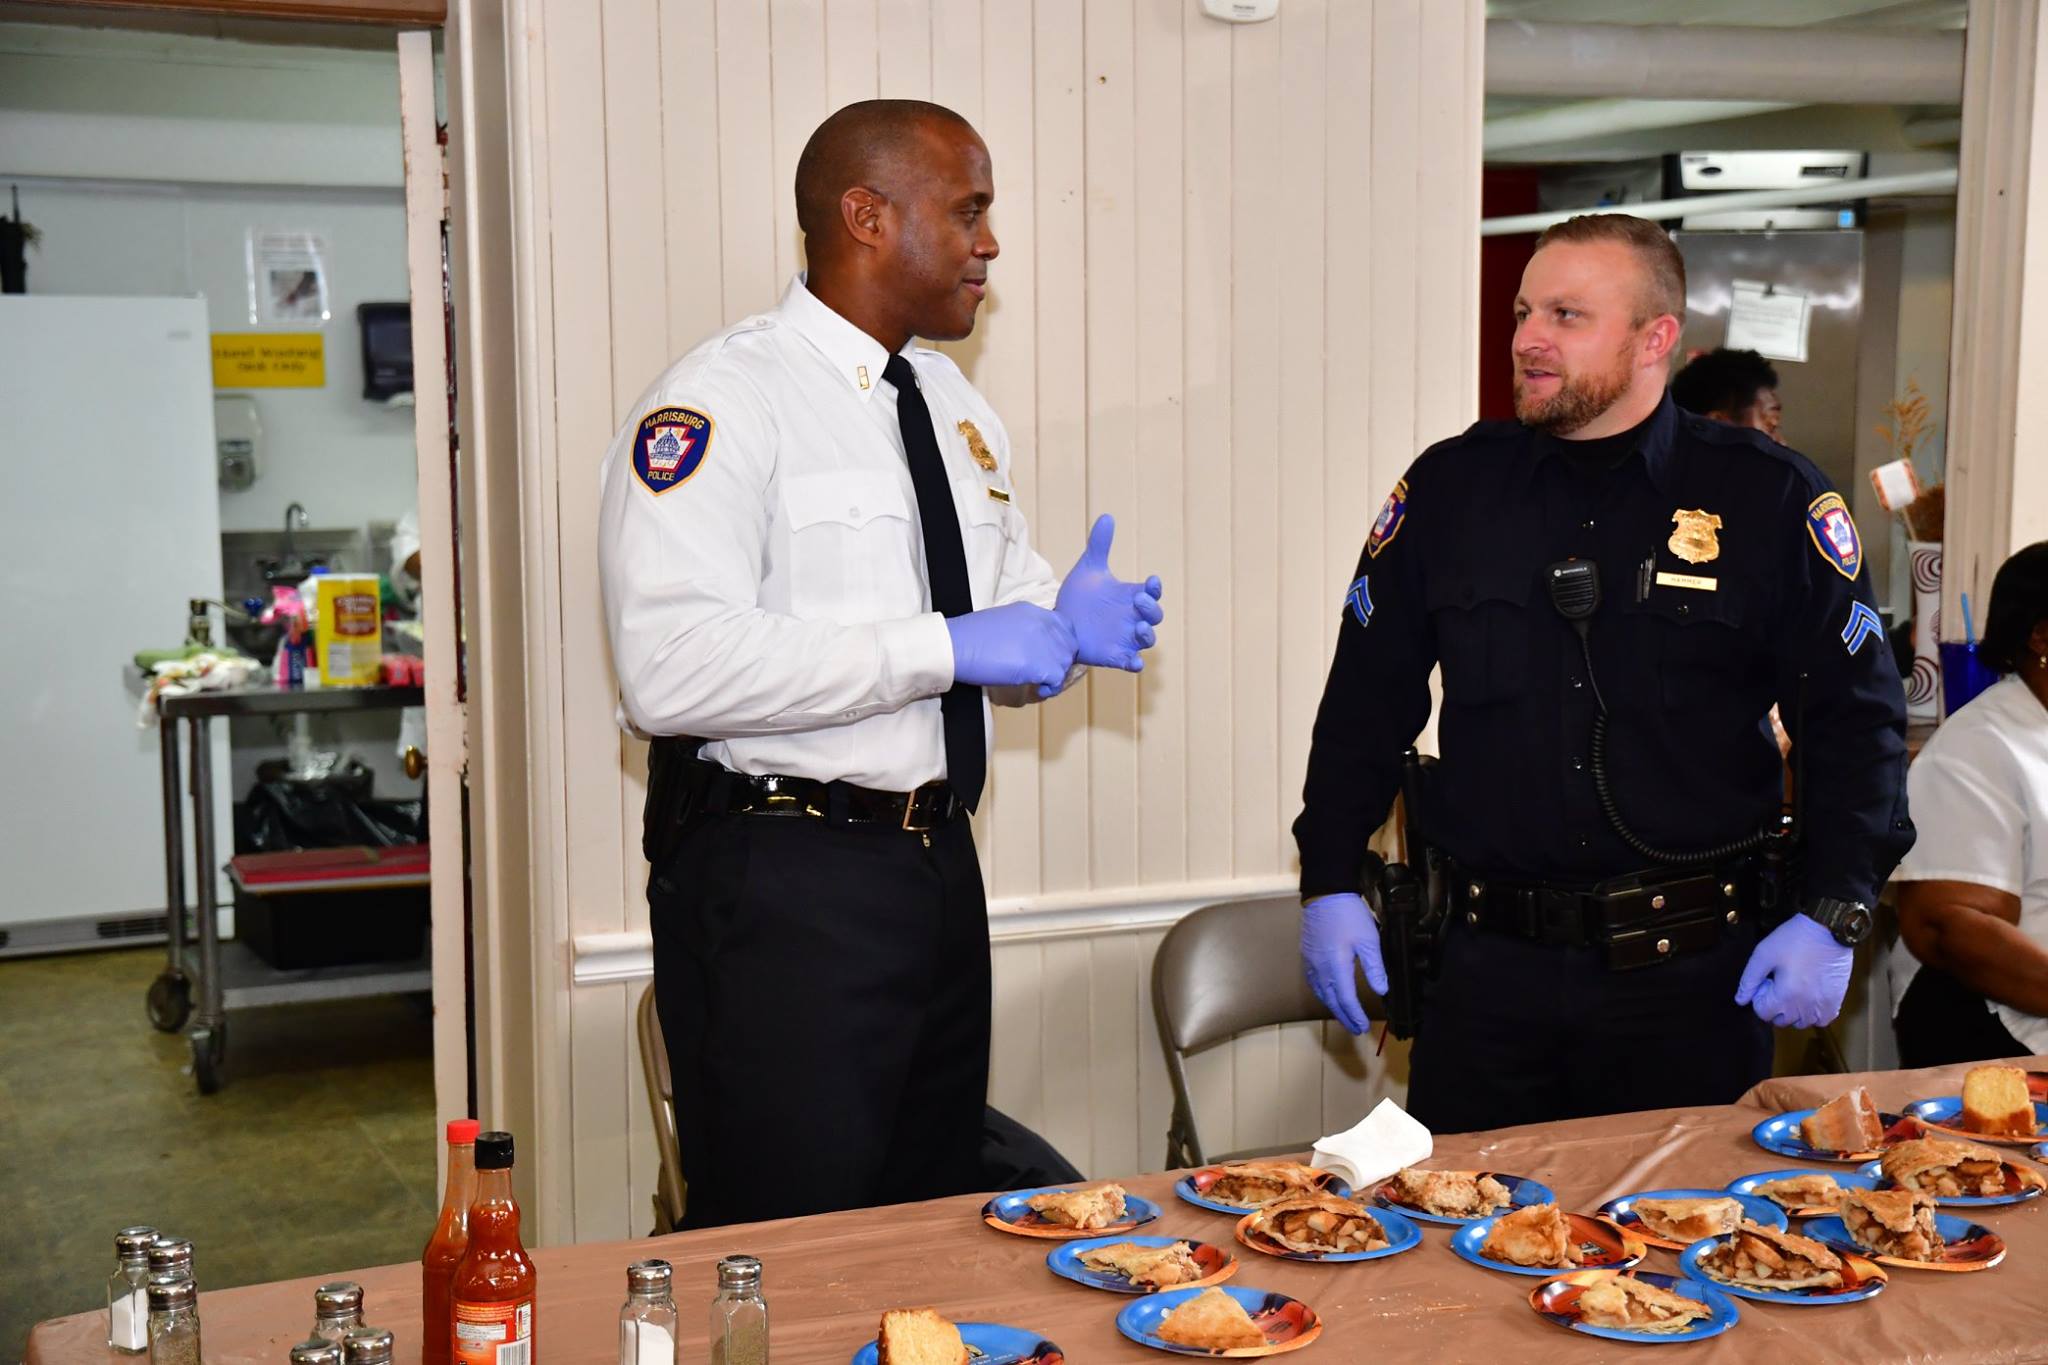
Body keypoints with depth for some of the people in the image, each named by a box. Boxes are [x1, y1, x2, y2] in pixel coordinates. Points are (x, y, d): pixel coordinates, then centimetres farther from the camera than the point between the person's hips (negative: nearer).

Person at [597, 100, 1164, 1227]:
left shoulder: (955, 410, 14)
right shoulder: (717, 404, -13)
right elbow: (671, 671, -25)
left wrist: (1065, 626, -2)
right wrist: (944, 647, -24)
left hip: (937, 871, 8)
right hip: (782, 885, -8)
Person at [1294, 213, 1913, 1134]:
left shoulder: (1771, 502, -1)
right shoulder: (1450, 489, 4)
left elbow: (1857, 722, 2)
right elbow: (1366, 703, 10)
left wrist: (1833, 918, -6)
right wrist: (1329, 885, 5)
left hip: (1693, 976, -1)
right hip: (1490, 965, 2)